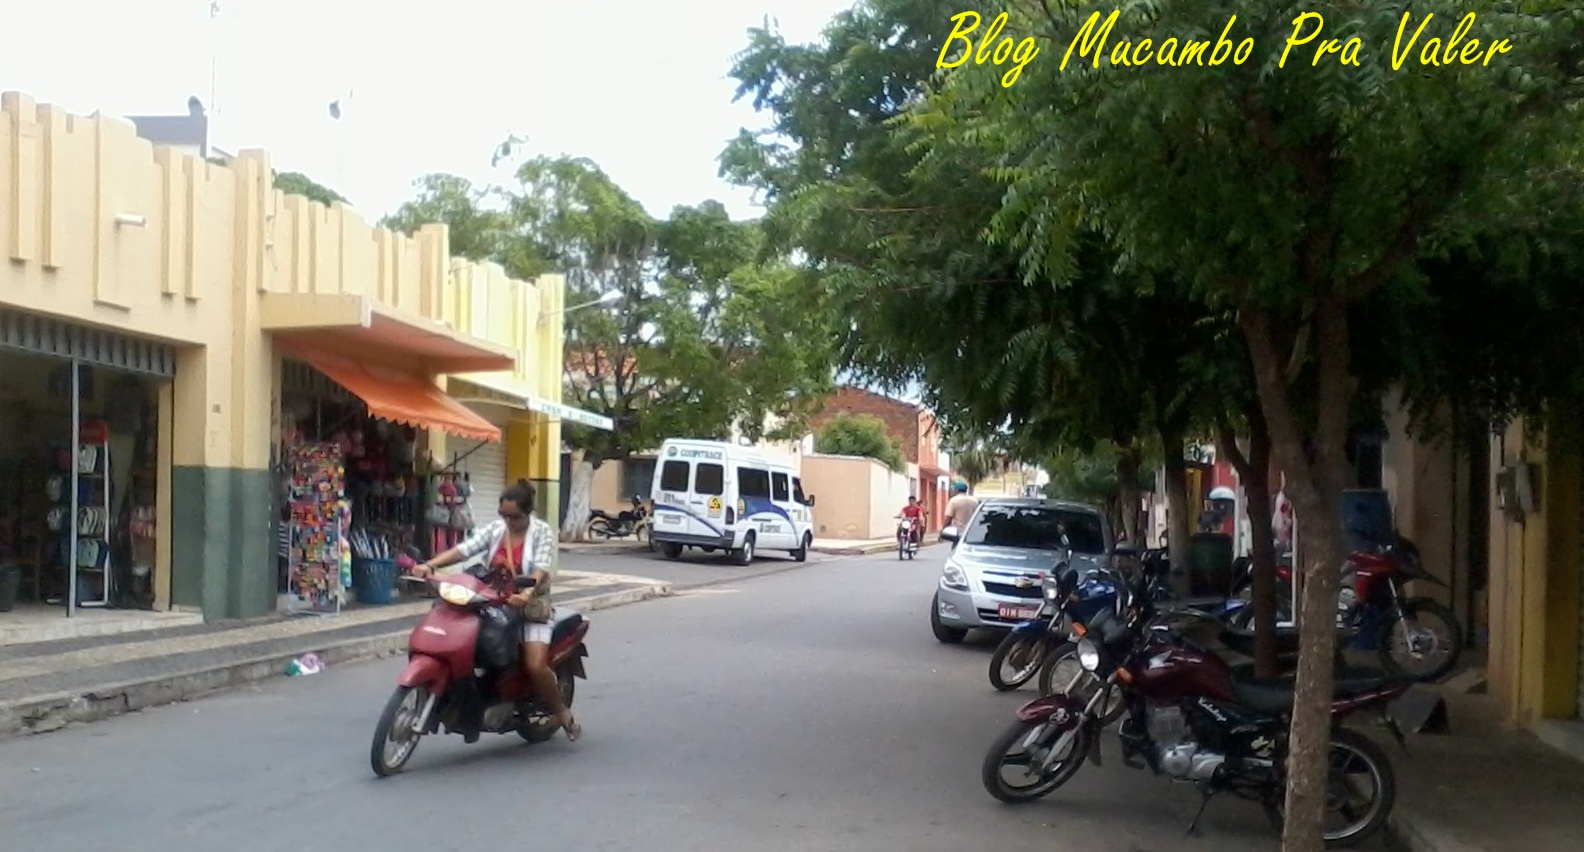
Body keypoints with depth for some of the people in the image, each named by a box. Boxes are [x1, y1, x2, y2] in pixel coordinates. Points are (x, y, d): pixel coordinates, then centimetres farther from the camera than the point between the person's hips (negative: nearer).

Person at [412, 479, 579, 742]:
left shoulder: (543, 532, -5)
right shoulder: (494, 529, 5)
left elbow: (541, 569, -20)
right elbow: (464, 549, -8)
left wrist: (528, 593, -41)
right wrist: (430, 565, -24)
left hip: (531, 606, -5)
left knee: (535, 665, -20)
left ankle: (563, 714, 1)